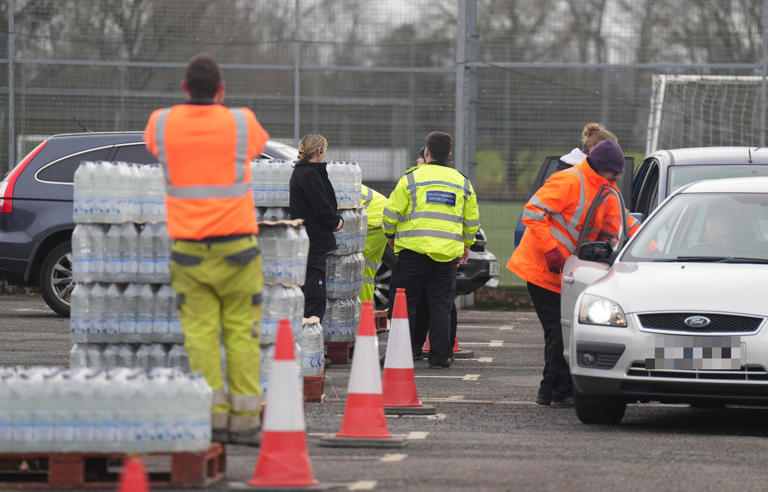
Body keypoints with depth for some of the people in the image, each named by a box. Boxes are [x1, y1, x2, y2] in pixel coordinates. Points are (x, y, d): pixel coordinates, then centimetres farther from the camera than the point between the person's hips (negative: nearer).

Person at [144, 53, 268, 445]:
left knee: (200, 331, 1)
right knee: (241, 332, 4)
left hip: (188, 249, 1)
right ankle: (244, 419, 0)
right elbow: (259, 143, 23)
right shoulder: (241, 123, -3)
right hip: (236, 247, -1)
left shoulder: (162, 123, 0)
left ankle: (213, 416, -7)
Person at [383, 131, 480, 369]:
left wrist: (391, 235, 17)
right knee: (441, 306, 7)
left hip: (414, 250, -3)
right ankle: (439, 355, 5)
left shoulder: (411, 178, -1)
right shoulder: (462, 182, 10)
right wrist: (466, 245, 32)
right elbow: (472, 220, 17)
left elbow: (392, 212, -1)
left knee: (405, 303, 4)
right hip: (448, 252, 3)